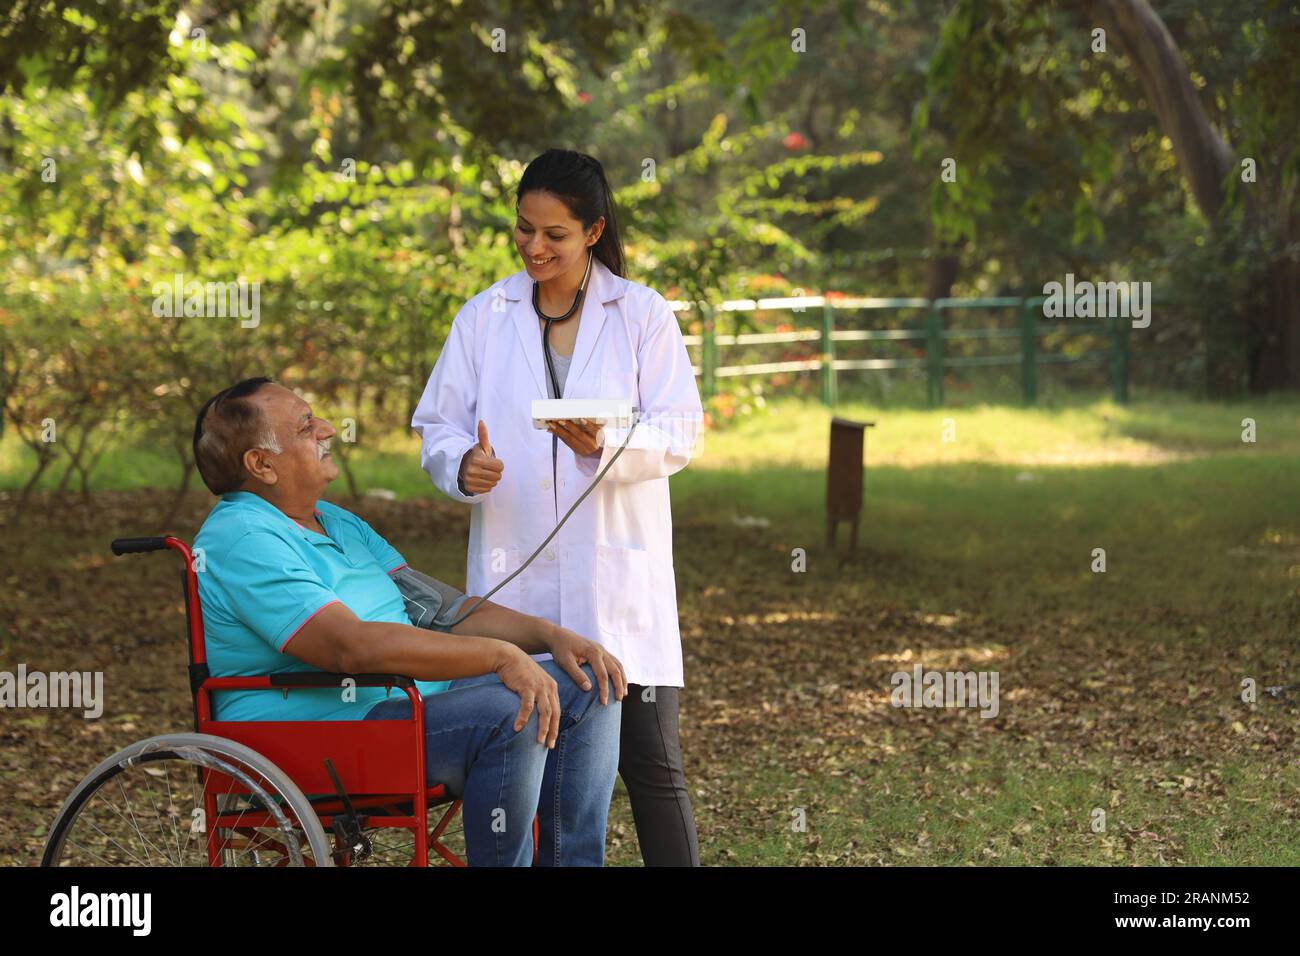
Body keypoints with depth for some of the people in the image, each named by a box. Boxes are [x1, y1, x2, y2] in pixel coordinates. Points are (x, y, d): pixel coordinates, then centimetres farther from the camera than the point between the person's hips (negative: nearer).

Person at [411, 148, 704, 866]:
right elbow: (437, 424, 10)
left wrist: (605, 445, -22)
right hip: (515, 574, 2)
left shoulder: (643, 315, 4)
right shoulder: (483, 317, 10)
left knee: (651, 761, -4)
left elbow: (679, 431, -2)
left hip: (618, 571, -2)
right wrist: (462, 464, -13)